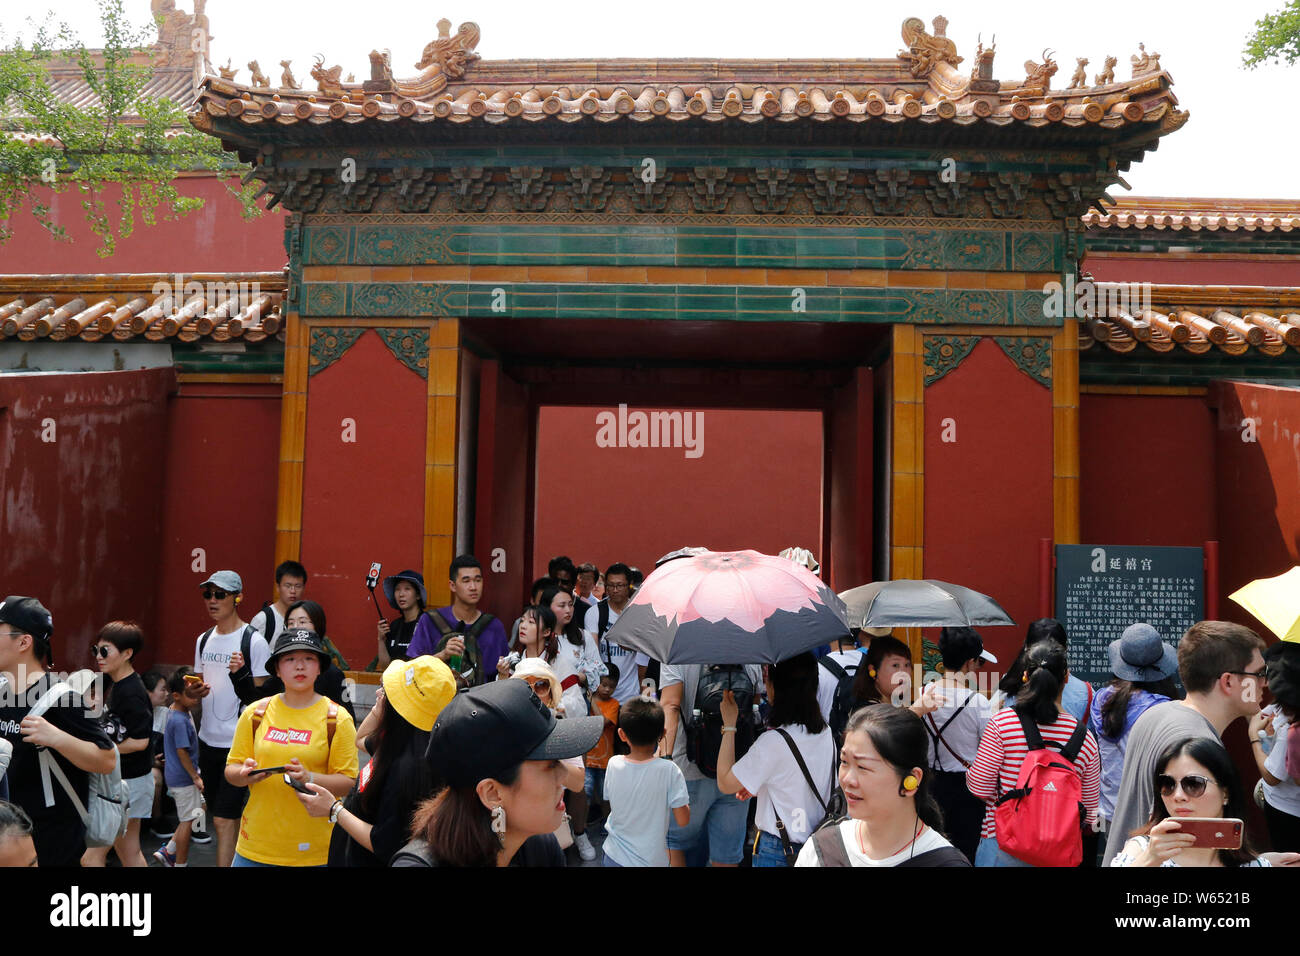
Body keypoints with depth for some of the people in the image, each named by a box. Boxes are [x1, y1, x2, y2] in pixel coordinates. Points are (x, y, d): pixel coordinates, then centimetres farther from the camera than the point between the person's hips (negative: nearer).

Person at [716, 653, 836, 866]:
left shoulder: (773, 742, -22)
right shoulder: (826, 733, 0)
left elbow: (725, 783, -13)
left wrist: (729, 725, -9)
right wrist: (760, 787, 16)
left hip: (777, 852, -7)